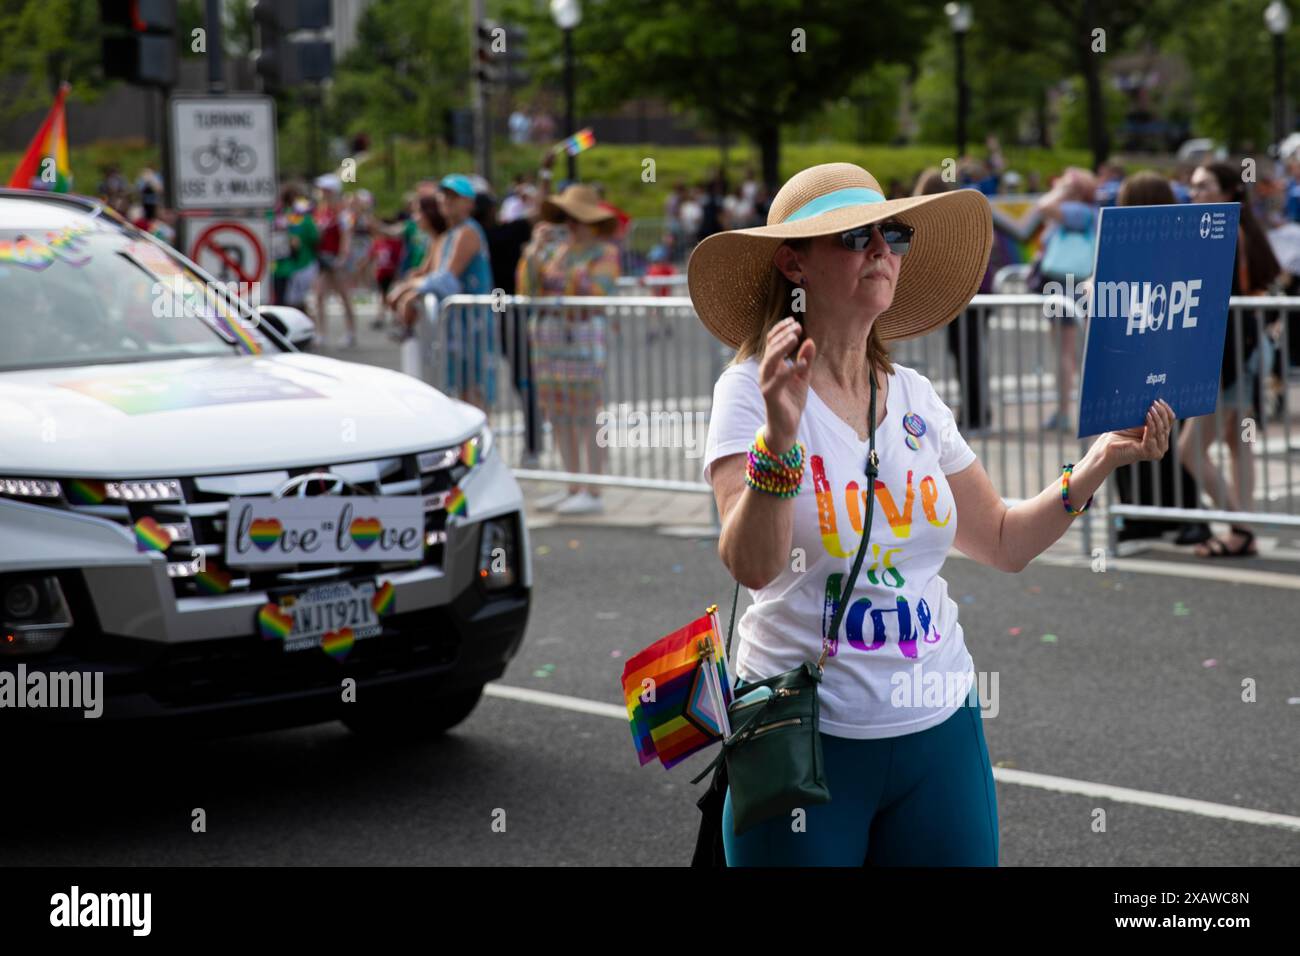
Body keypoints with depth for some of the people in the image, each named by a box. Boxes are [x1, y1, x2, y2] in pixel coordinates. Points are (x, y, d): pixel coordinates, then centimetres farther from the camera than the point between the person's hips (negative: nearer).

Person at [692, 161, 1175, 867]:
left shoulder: (915, 398, 6)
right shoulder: (753, 387, -10)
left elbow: (1004, 542, 15)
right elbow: (752, 565, -23)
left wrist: (1098, 464, 3)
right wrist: (779, 435, -37)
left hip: (940, 730, 5)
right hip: (807, 734, -5)